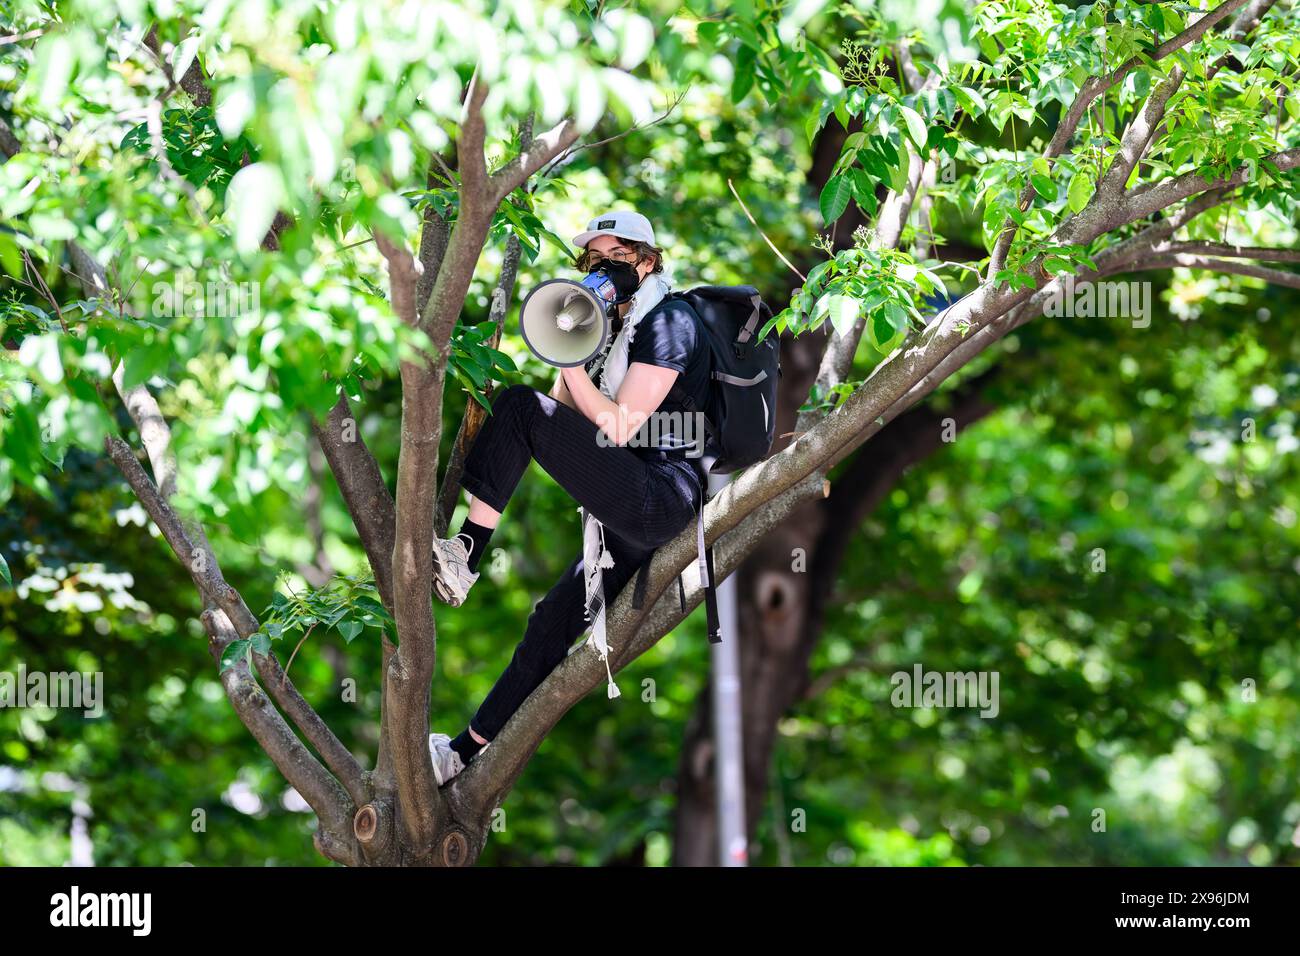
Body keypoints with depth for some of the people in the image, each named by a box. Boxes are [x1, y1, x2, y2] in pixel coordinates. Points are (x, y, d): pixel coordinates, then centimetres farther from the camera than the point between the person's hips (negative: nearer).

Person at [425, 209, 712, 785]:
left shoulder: (668, 321, -5)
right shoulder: (619, 327, 24)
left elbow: (618, 428, -13)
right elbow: (570, 415, 19)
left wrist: (572, 359, -13)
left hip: (662, 496, -10)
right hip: (632, 512, 10)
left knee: (521, 408, -19)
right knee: (553, 622, 12)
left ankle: (464, 553, -18)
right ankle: (470, 752, 20)